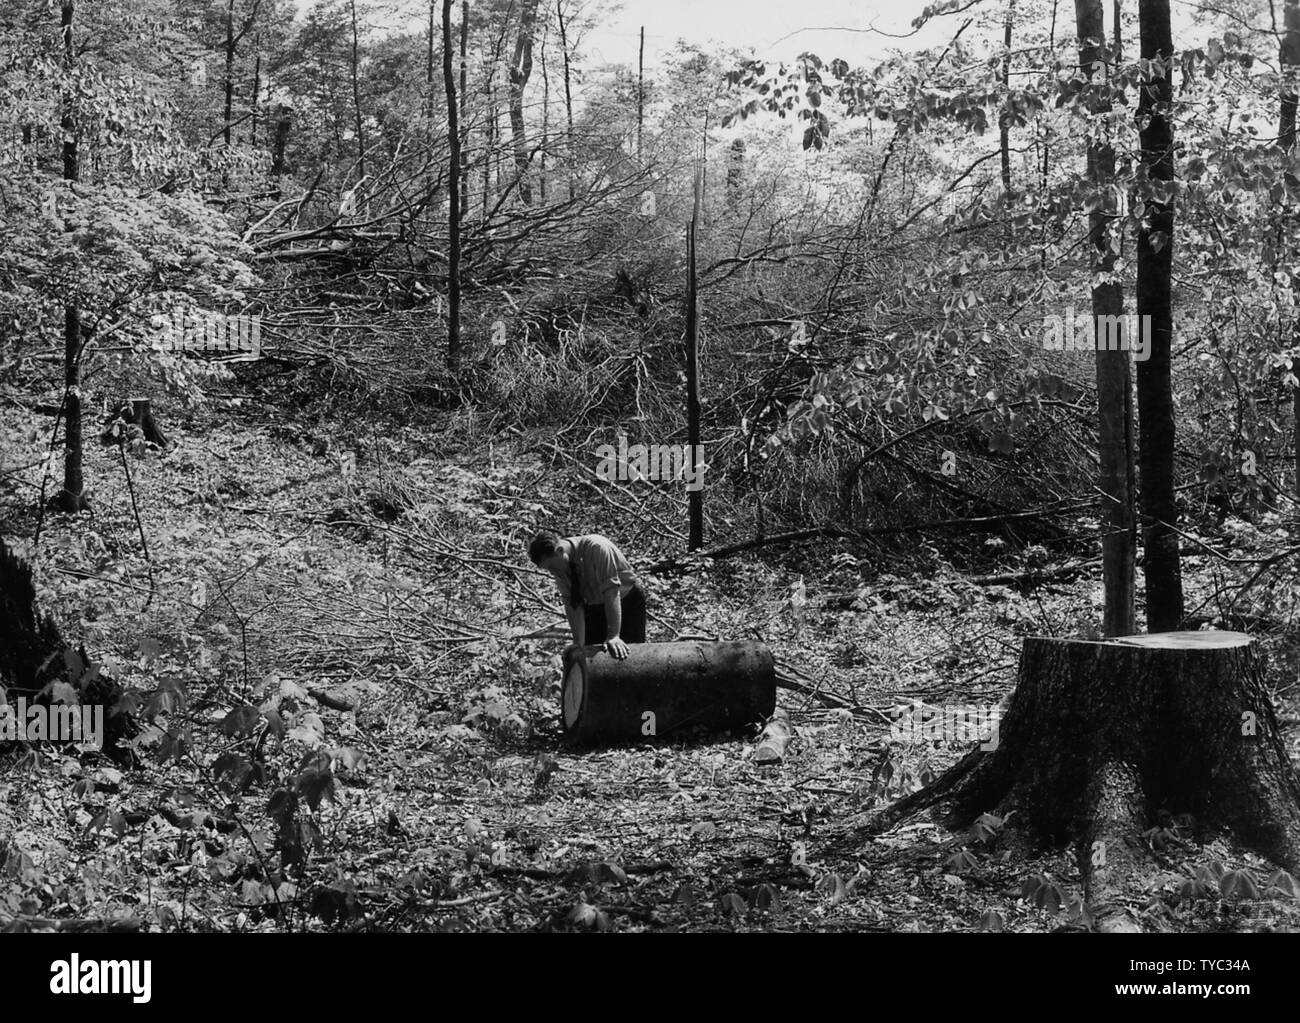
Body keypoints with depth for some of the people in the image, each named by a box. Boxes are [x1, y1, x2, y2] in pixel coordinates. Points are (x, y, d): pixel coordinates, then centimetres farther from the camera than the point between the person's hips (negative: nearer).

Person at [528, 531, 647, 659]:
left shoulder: (595, 548, -33)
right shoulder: (559, 568, -14)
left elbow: (611, 592, -37)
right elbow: (572, 605, -13)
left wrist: (613, 636, -42)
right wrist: (579, 646, -20)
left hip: (627, 600, -5)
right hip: (594, 606, 5)